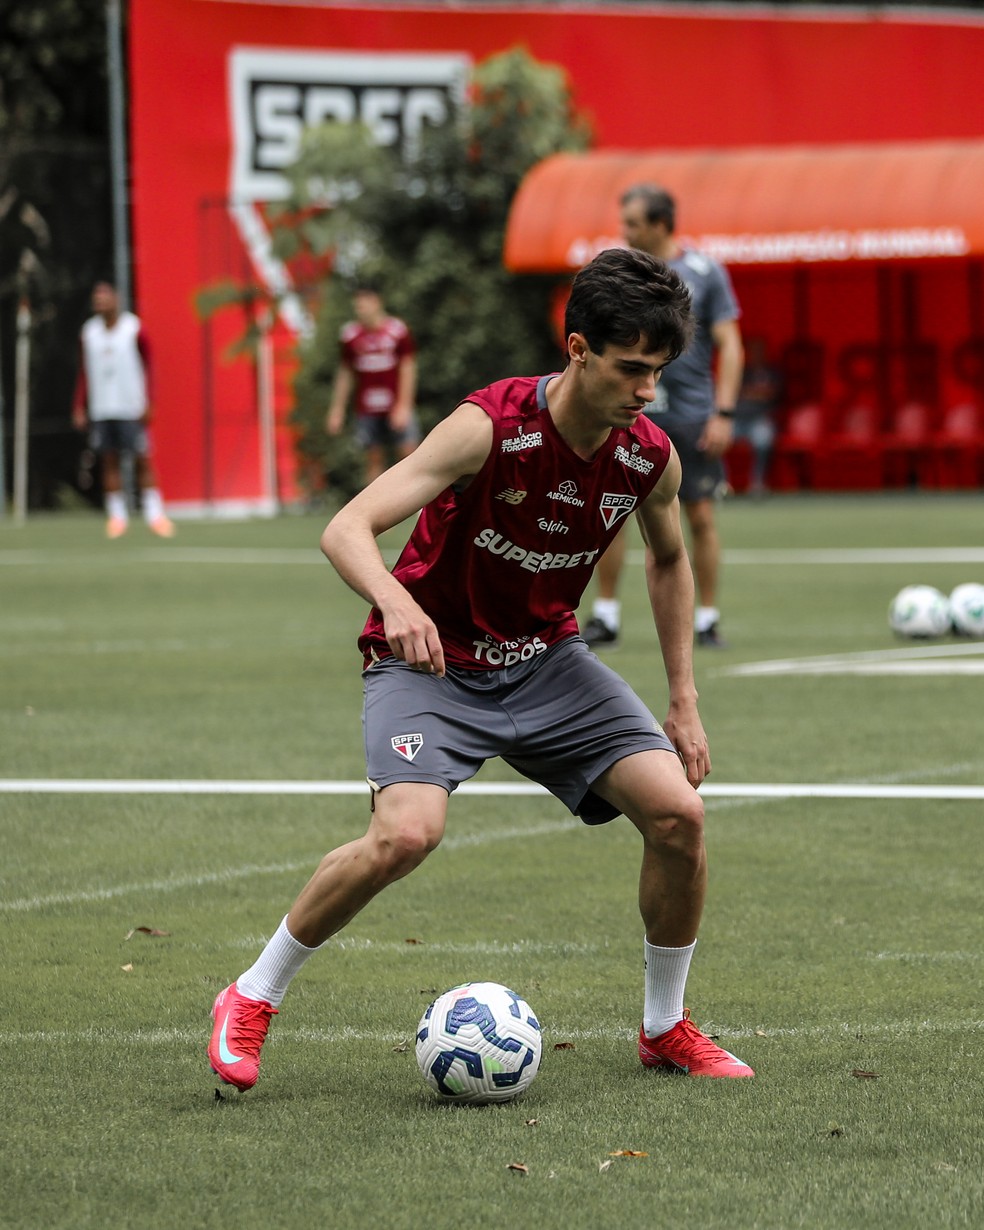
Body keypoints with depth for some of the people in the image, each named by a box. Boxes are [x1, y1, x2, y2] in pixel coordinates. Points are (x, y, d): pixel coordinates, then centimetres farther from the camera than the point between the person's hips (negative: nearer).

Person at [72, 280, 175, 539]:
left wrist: (147, 404, -6)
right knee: (109, 461, 3)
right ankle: (117, 515, 8)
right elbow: (84, 372, 14)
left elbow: (147, 369, 2)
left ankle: (154, 512, 1)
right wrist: (79, 408, 9)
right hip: (101, 409, 3)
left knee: (142, 459, -4)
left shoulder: (135, 330, -2)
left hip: (131, 408, -3)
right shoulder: (88, 332, 8)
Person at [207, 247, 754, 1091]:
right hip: (429, 659, -5)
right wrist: (395, 601, -52)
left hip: (545, 658, 5)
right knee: (407, 833, -29)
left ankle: (666, 1028, 12)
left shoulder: (651, 459, -10)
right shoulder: (491, 426, -26)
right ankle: (251, 1000, -8)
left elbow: (668, 559, 14)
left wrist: (684, 703, 11)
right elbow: (347, 529, -31)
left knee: (678, 810, -11)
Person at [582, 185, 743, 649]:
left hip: (690, 415, -2)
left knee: (700, 515, 0)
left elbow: (729, 345, -1)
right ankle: (605, 616, 4)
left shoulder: (704, 272, -1)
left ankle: (706, 618, 11)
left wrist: (723, 413, -8)